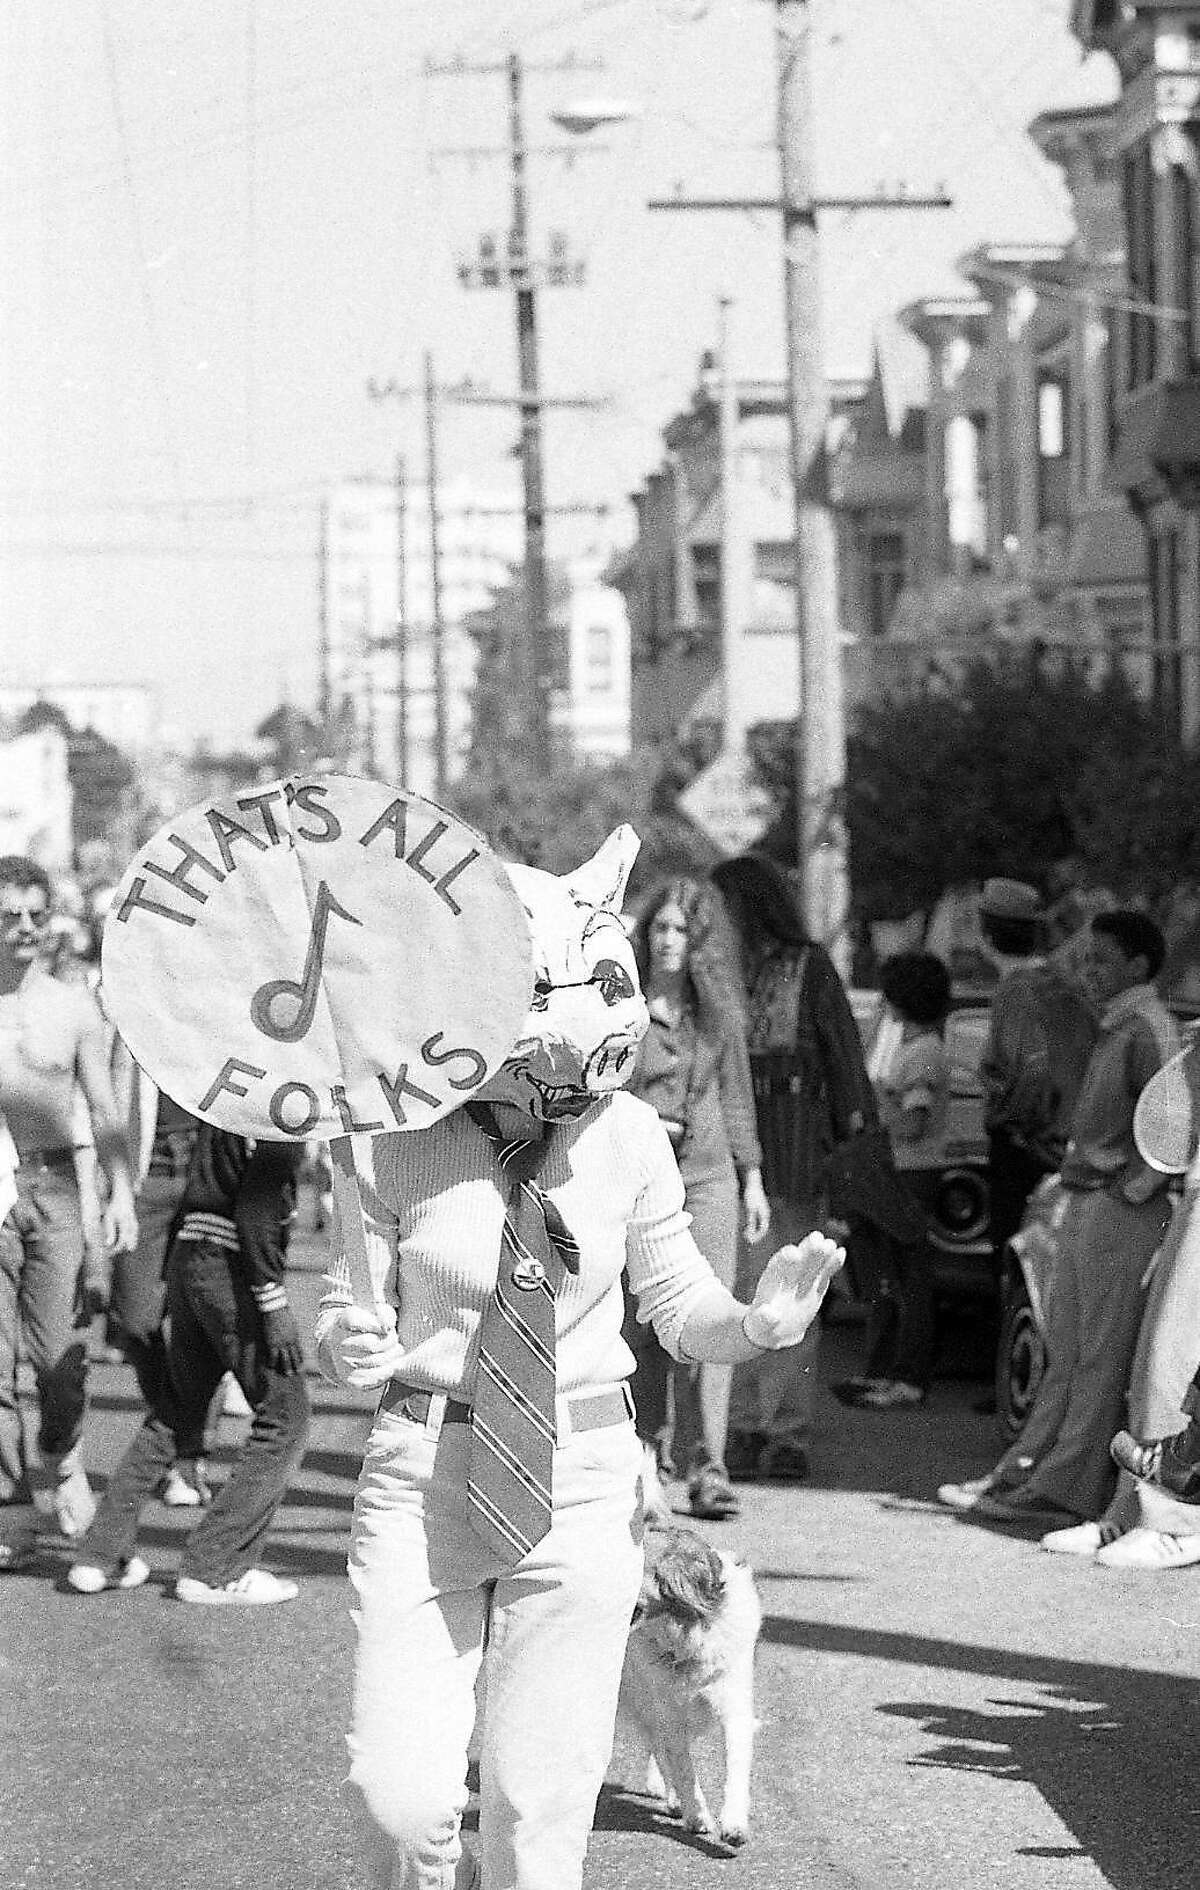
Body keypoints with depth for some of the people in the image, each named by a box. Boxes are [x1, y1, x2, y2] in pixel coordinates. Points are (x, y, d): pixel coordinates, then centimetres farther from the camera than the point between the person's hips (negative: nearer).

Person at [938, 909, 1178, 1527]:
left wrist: (1134, 1184, -19)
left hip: (1121, 1212, -10)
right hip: (1086, 1204, 10)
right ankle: (1022, 1473, 16)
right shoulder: (1115, 1028, 17)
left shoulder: (1146, 1030, -14)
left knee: (1099, 1355, -5)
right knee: (1067, 1354, 12)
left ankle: (1065, 1487, -4)